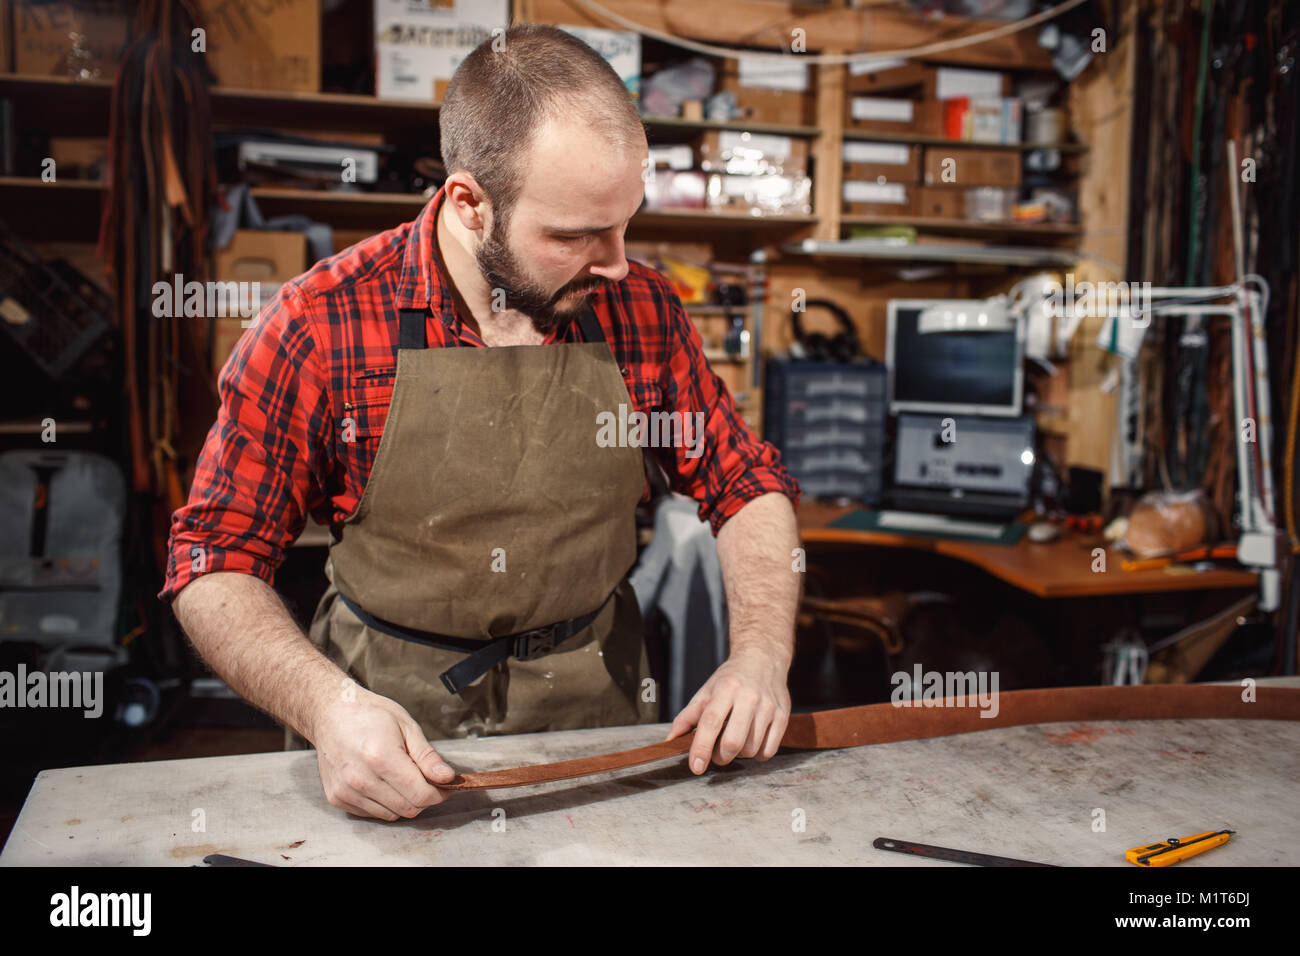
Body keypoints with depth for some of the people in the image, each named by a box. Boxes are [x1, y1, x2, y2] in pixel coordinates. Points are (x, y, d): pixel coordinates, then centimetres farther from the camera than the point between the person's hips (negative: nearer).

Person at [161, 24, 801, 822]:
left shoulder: (642, 309, -5)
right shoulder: (318, 326, -13)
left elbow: (748, 486, 3)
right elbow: (217, 563, -7)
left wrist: (761, 656, -12)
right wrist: (328, 707, -23)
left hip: (597, 707, 2)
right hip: (392, 729, -1)